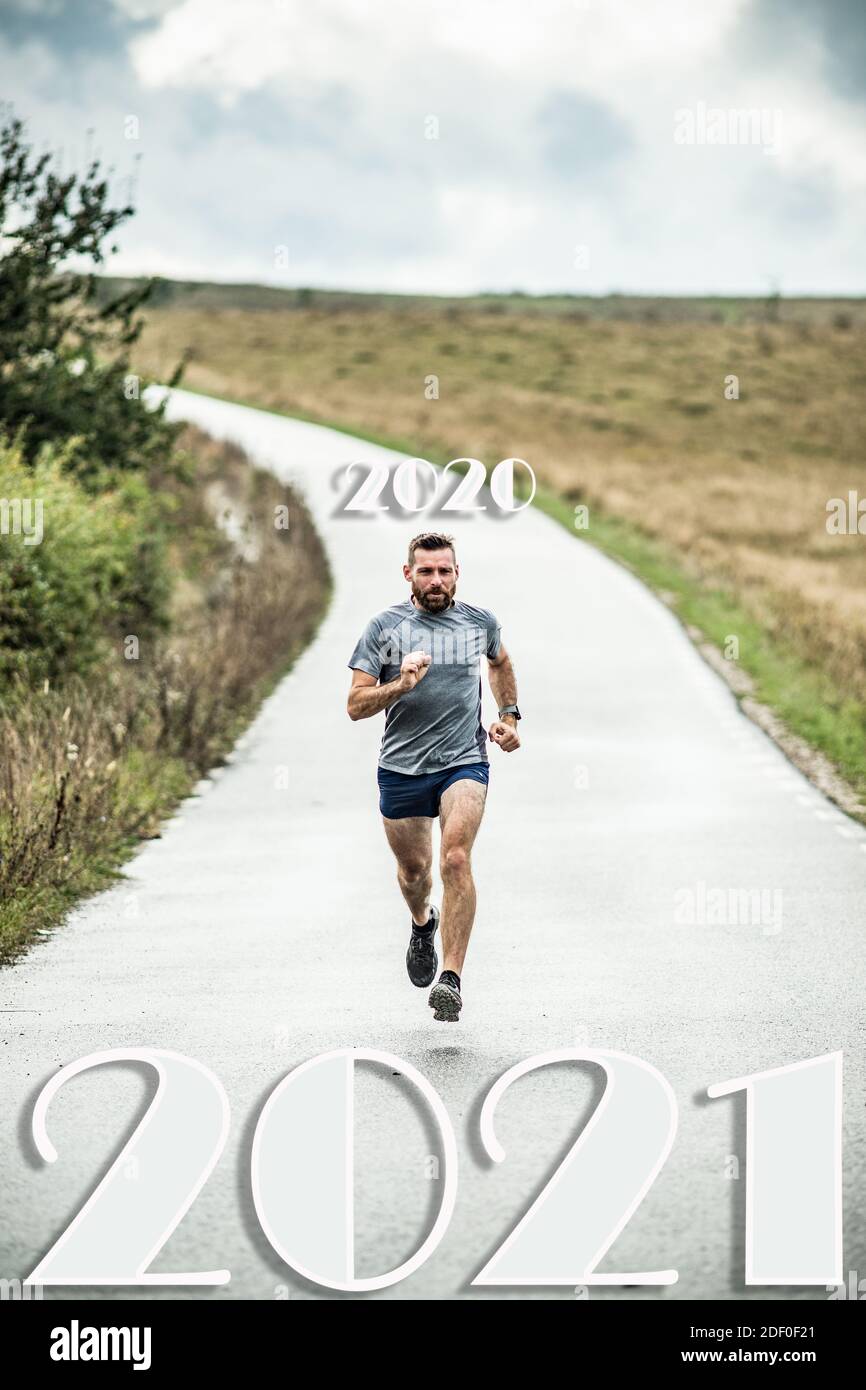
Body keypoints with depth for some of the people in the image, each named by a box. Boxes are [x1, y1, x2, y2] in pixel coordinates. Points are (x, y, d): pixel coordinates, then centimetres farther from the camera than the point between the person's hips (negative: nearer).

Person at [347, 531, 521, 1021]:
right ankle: (423, 923, 52)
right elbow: (356, 705, -6)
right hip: (401, 768, 1)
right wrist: (400, 685, -23)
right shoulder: (385, 626, -4)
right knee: (413, 868, 16)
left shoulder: (481, 621, 4)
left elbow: (501, 663, 28)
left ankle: (452, 979, -22)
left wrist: (509, 715, 15)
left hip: (465, 763, -1)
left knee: (456, 860, -21)